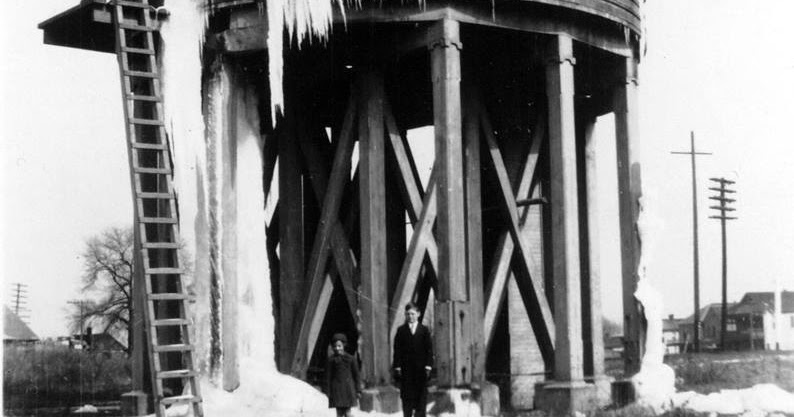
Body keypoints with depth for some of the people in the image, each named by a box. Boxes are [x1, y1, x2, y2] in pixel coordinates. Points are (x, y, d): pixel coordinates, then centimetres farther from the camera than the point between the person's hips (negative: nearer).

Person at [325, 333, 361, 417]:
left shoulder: (350, 359, 3)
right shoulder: (330, 360, 0)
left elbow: (356, 375, 8)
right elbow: (328, 376, 2)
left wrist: (358, 390, 5)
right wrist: (328, 392, -1)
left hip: (348, 388, 0)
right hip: (336, 388, 0)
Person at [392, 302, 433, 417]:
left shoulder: (424, 330, 8)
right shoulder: (401, 330, 8)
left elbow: (429, 349, 4)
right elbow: (397, 350, 4)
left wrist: (428, 366, -5)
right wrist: (397, 367, -4)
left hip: (421, 368, 0)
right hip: (406, 369, 0)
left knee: (421, 397, -2)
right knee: (406, 397, 0)